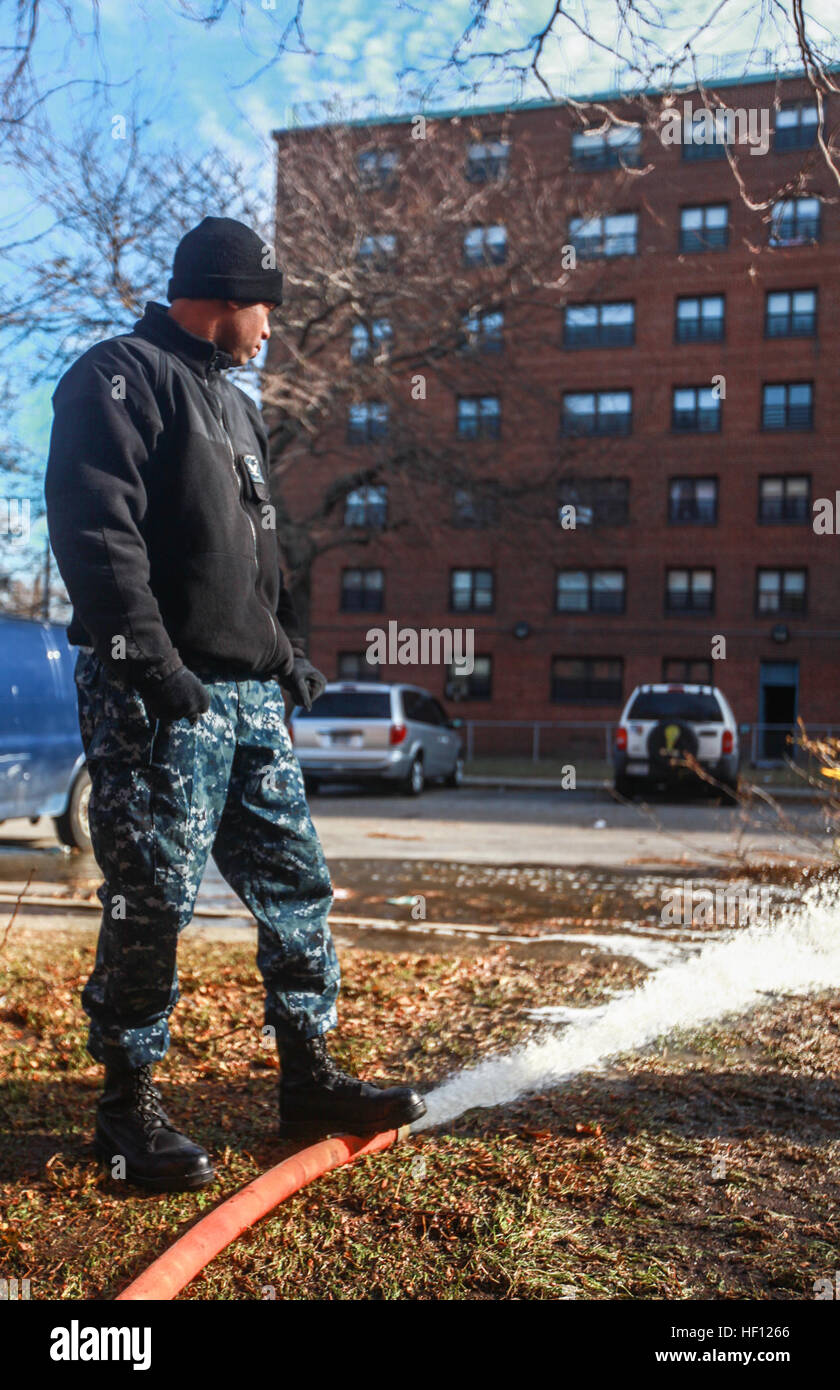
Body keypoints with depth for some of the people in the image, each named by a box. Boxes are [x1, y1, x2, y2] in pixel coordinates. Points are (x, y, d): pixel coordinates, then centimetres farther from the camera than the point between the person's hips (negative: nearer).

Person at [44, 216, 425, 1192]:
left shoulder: (231, 403, 25)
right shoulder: (119, 377, -4)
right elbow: (94, 526, -16)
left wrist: (286, 648, 23)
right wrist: (148, 655, -23)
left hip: (249, 692, 9)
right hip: (157, 697, -9)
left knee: (295, 883, 9)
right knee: (151, 903, -3)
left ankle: (309, 1079, 21)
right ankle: (128, 1107, 13)